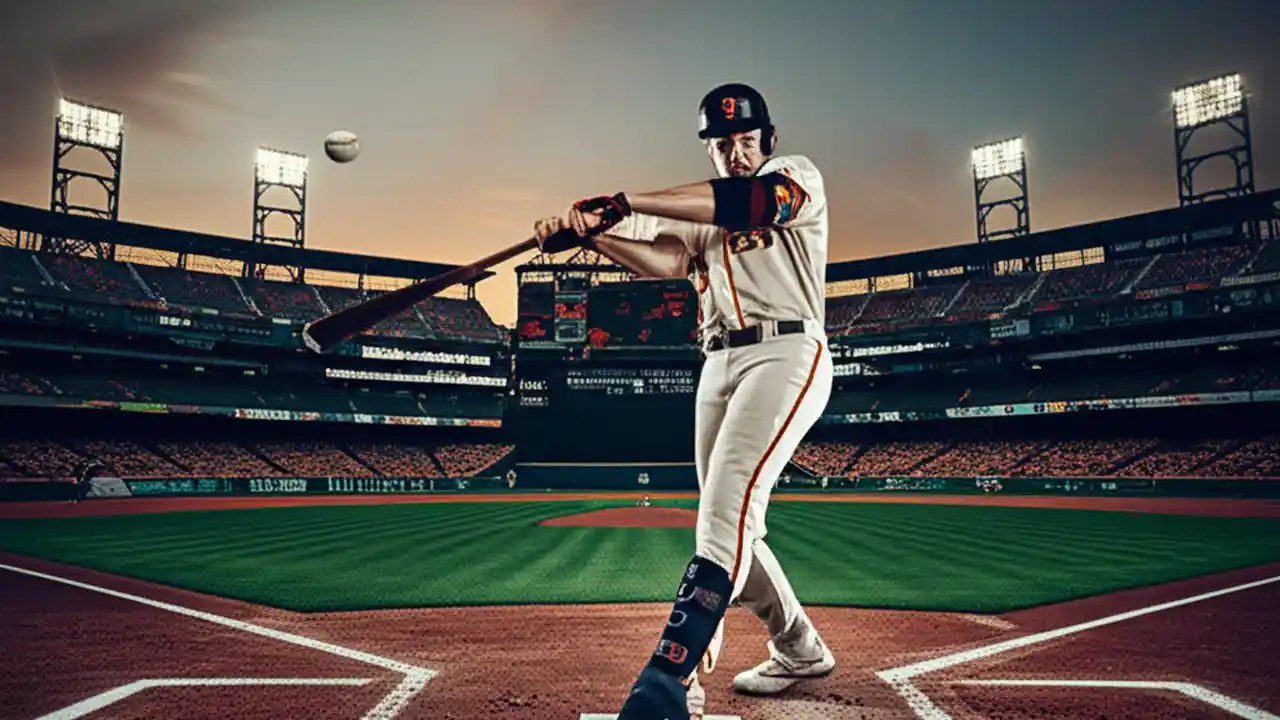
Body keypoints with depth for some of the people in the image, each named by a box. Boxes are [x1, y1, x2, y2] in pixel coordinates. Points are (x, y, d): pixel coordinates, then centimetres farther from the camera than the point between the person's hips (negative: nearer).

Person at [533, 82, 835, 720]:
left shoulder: (797, 175, 3)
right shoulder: (695, 212, 19)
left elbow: (752, 200, -21)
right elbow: (667, 261, -4)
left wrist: (627, 203, -23)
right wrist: (593, 233, -23)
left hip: (786, 354, -7)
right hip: (719, 367, 7)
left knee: (728, 507, -24)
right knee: (726, 522, 10)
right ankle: (799, 652, 30)